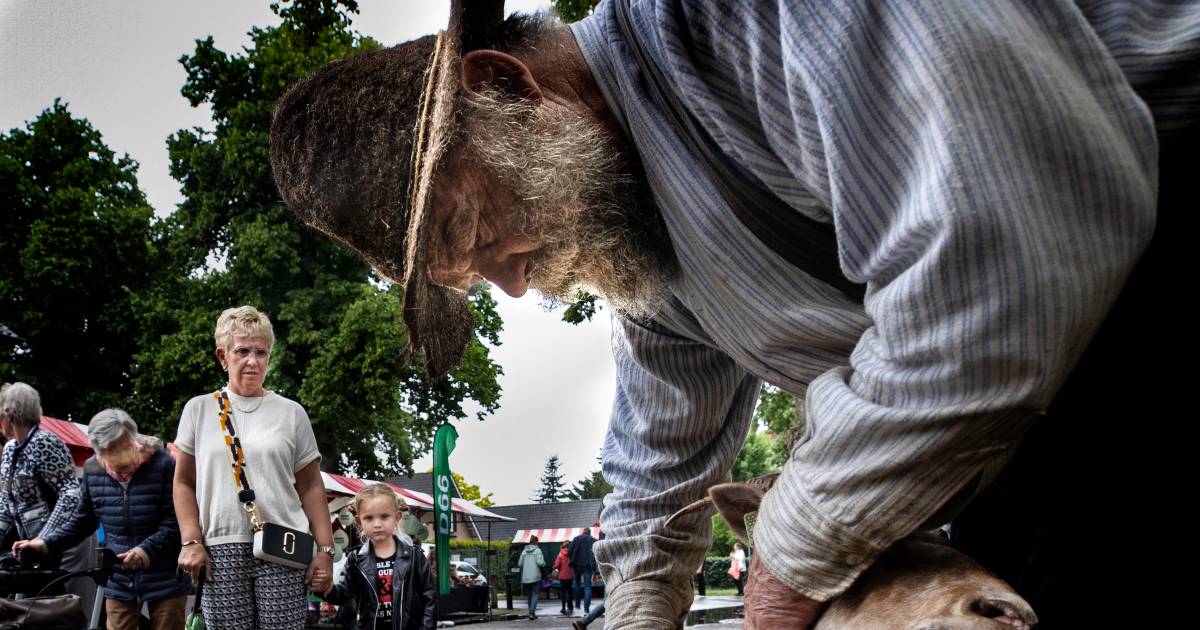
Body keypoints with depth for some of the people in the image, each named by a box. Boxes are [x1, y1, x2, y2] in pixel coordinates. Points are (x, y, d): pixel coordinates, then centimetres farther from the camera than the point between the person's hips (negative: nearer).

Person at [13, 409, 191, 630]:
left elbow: (175, 523, -13)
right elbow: (82, 522, 15)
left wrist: (148, 550, -26)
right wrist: (46, 543, 5)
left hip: (165, 579, -4)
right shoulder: (93, 470, 2)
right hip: (119, 581, 4)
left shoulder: (163, 465, -14)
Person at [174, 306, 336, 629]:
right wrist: (191, 541, -1)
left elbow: (311, 487, 8)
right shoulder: (198, 409, 11)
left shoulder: (291, 413, 9)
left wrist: (325, 550, 1)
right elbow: (184, 483, 12)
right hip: (220, 551, 1)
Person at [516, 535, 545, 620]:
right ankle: (532, 612, -15)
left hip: (525, 577, 4)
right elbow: (540, 562, -16)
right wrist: (544, 564, 5)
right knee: (535, 594, -1)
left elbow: (519, 563, 5)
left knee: (529, 595, 15)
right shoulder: (537, 550, -5)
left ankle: (531, 612, 20)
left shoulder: (524, 551, 7)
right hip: (535, 577, -4)